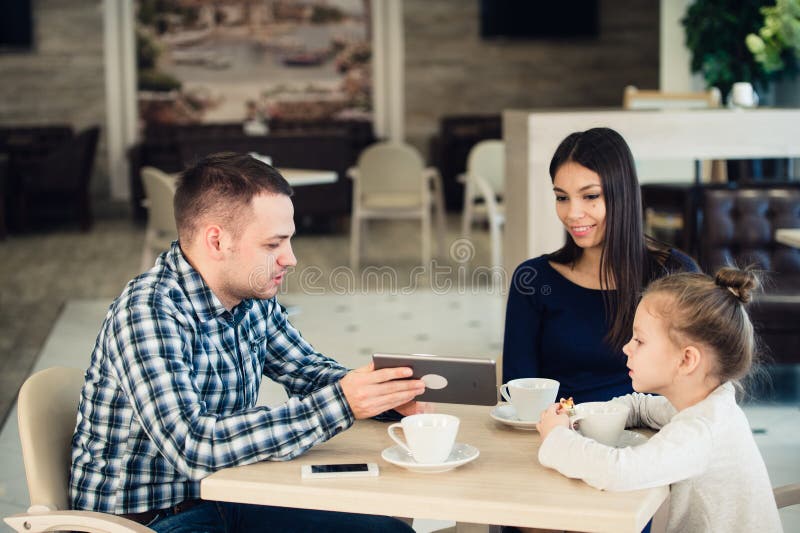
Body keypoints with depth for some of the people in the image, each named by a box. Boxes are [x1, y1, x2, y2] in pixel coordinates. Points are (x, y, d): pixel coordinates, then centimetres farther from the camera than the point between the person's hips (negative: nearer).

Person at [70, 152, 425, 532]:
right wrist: (338, 403, -30)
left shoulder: (252, 297, 0)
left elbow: (308, 370, 16)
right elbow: (193, 446, -31)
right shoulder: (147, 312, -23)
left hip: (225, 499, 7)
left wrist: (385, 394, -4)